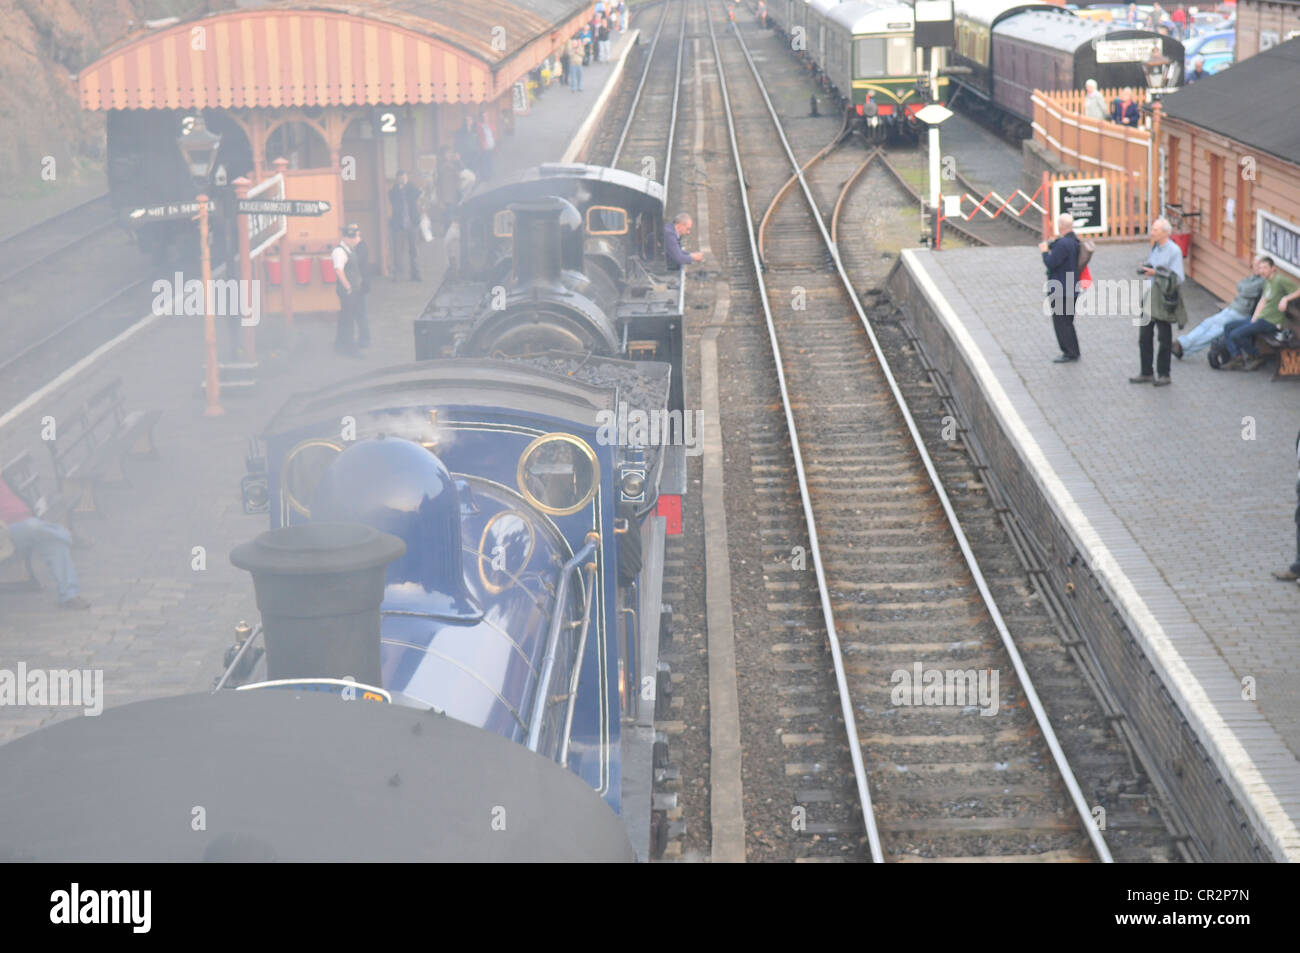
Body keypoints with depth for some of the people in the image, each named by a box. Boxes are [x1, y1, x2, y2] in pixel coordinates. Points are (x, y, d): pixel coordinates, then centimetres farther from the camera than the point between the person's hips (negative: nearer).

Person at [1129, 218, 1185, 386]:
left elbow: (1177, 278, -16)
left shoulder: (1174, 251, -12)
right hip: (1149, 300, 7)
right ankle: (1146, 373, 19)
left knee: (1164, 340, 4)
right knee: (1144, 337, 9)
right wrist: (1146, 268, 2)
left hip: (1164, 301, -7)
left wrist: (1156, 273, -19)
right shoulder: (1155, 248, 11)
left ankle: (1163, 375, 13)